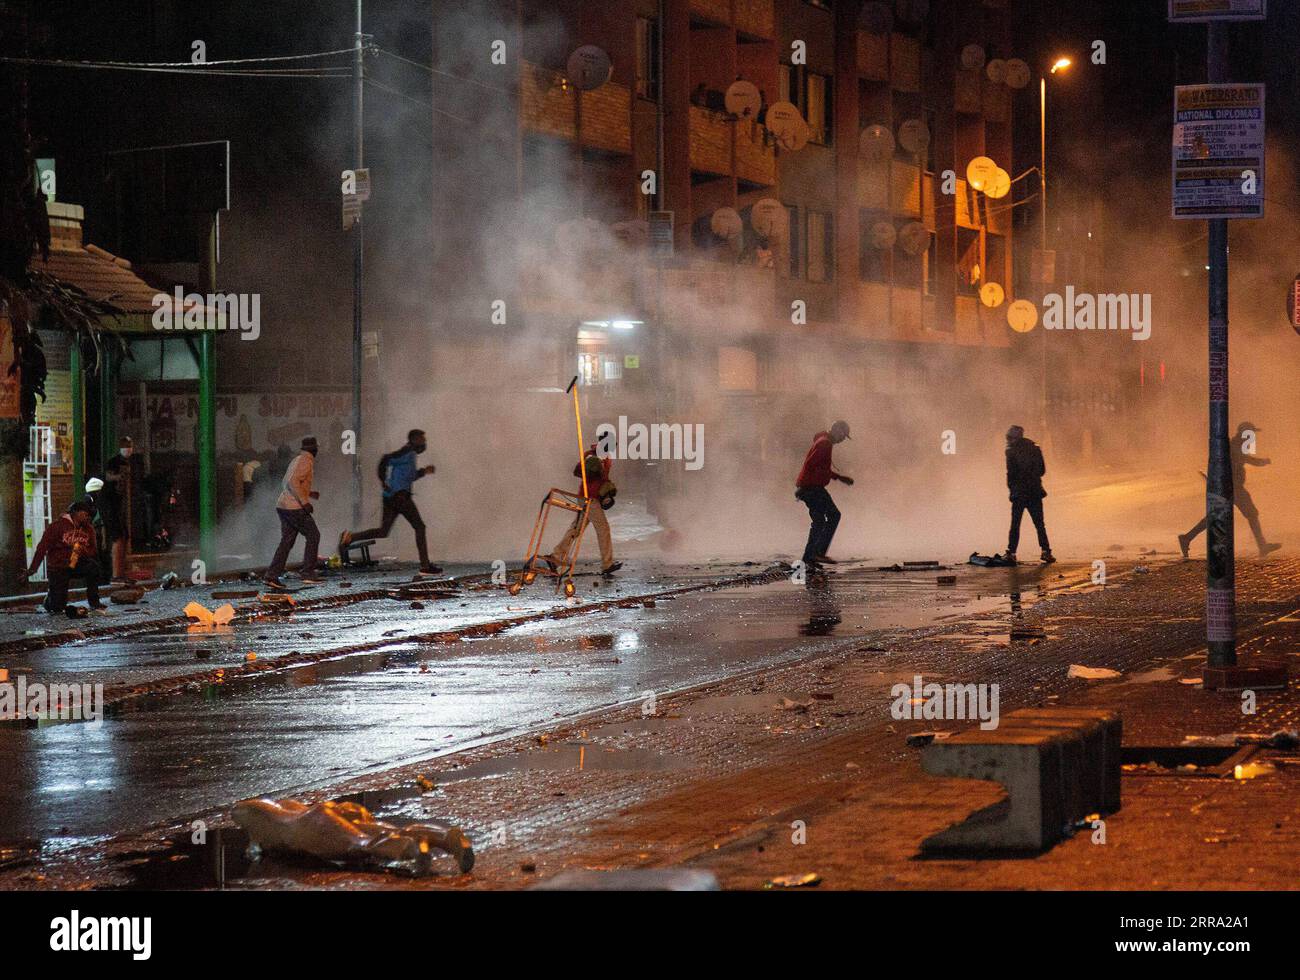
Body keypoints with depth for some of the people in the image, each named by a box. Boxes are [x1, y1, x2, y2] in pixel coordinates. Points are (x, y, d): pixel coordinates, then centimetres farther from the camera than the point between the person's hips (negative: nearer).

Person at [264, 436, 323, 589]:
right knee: (313, 536, 3)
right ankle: (308, 573, 2)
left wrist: (311, 494, 28)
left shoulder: (296, 460, 19)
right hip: (294, 507, -9)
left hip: (283, 507, 9)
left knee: (287, 541, 8)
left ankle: (272, 575, -1)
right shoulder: (306, 461, -12)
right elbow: (293, 481, -25)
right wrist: (305, 502, -25)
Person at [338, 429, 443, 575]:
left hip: (391, 497, 9)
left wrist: (423, 471, 19)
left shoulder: (410, 453, 21)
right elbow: (385, 458, -22)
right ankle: (425, 566, -1)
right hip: (399, 495, -9)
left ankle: (349, 538, -4)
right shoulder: (407, 452, -10)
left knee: (383, 531, 7)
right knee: (419, 527, -2)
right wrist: (383, 480, -19)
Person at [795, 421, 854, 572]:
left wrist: (841, 478, 26)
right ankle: (819, 552, -17)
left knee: (819, 521, 12)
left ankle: (808, 560, 12)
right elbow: (809, 464, -21)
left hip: (812, 488, 11)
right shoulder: (824, 444, -13)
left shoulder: (824, 443, 21)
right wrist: (801, 487, -24)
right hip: (812, 487, -11)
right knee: (833, 515, -12)